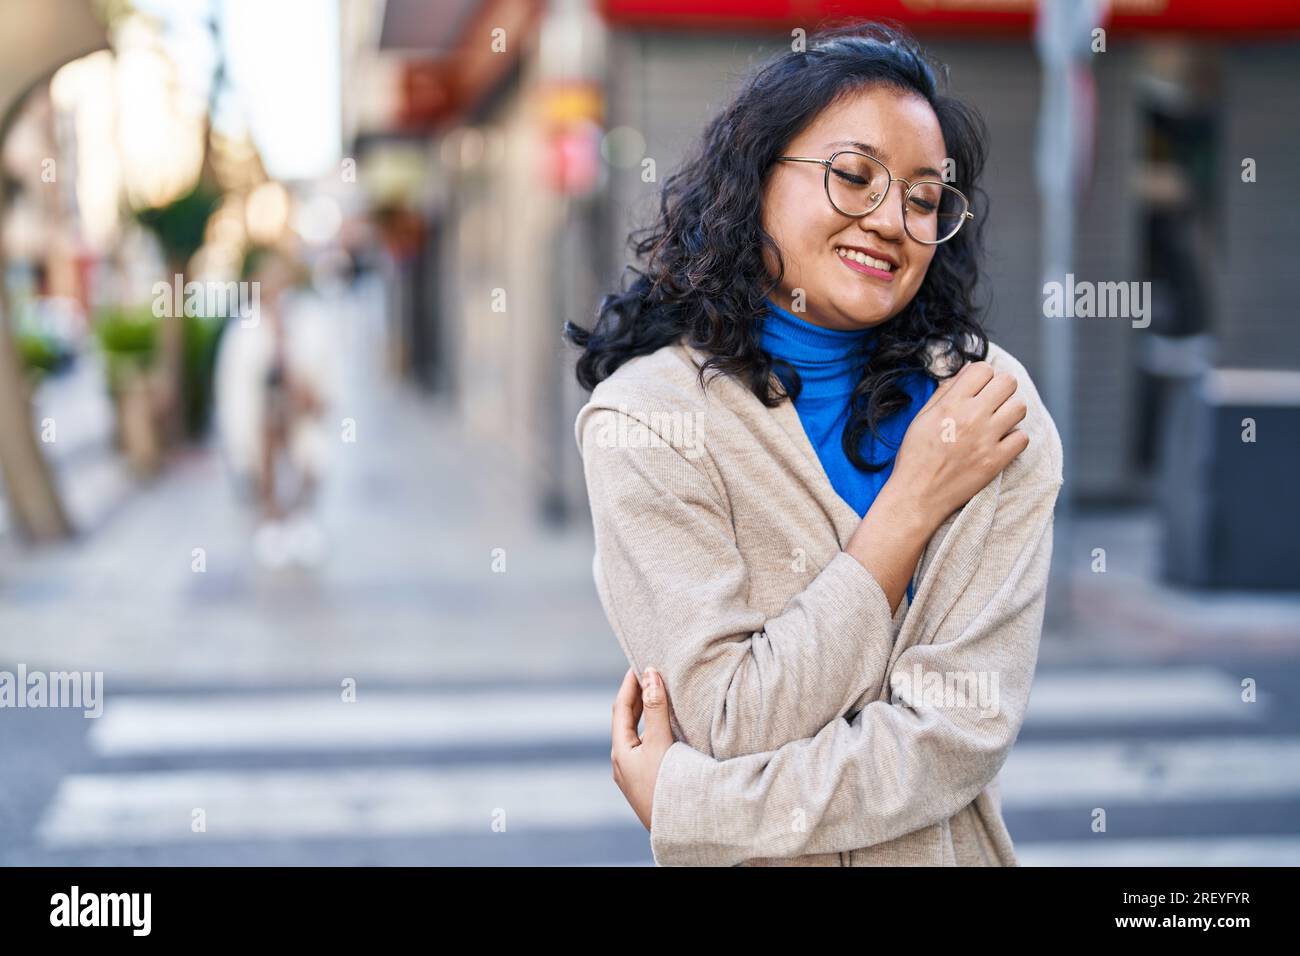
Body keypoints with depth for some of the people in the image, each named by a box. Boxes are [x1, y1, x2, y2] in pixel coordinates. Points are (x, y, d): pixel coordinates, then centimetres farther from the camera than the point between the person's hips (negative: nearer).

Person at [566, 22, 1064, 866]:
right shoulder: (646, 414, -16)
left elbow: (965, 727, -18)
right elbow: (739, 728, -21)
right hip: (746, 865, -1)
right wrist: (913, 503, -21)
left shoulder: (992, 404, -11)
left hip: (944, 845, 2)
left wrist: (680, 803, -21)